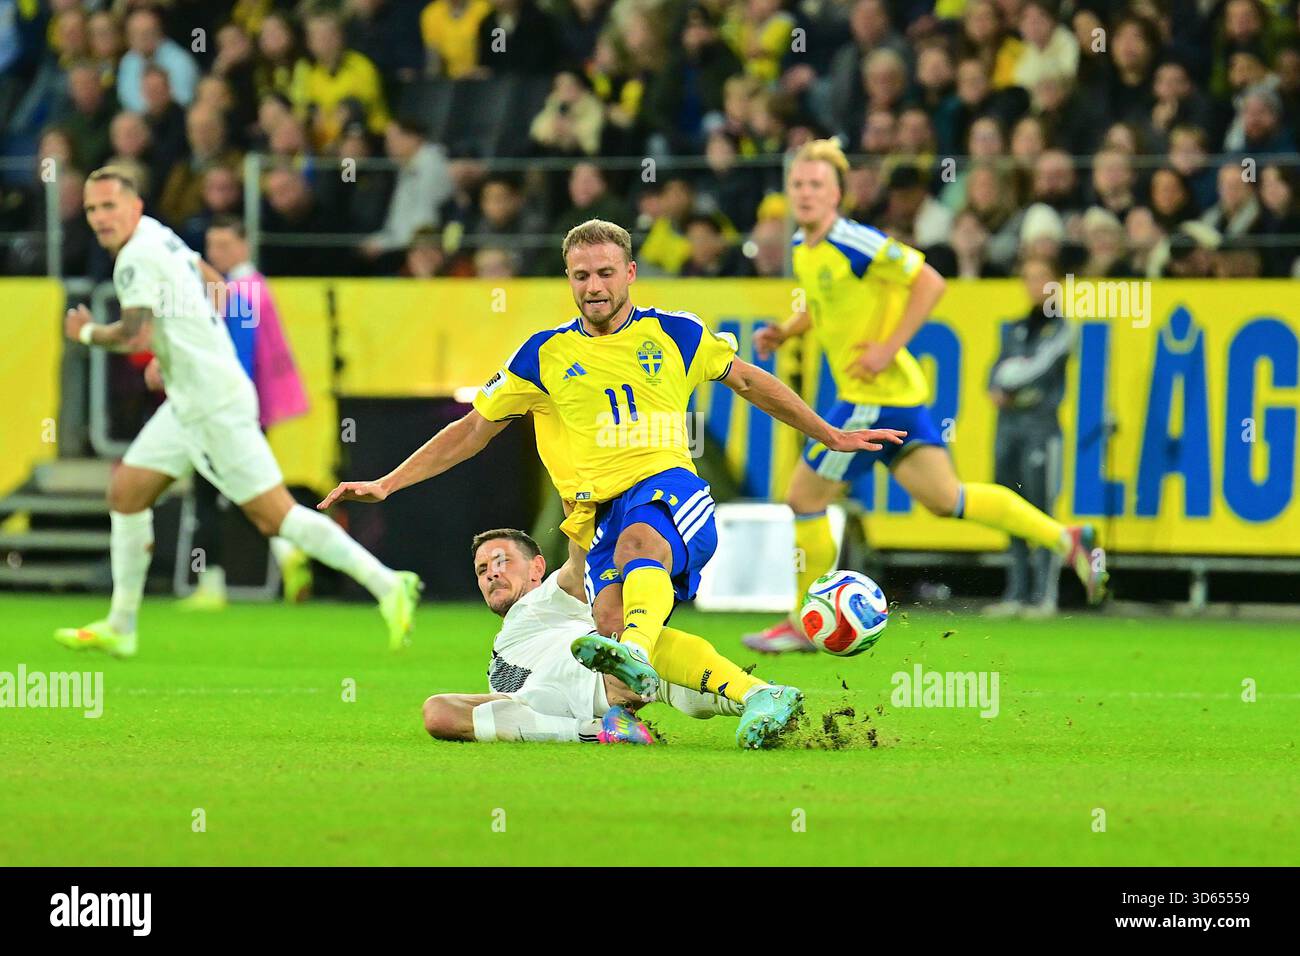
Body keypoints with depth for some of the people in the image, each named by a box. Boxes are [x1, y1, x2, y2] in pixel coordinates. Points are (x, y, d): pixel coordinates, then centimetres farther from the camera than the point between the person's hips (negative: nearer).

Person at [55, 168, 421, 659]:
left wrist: (87, 332, -6)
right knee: (126, 492, 10)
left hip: (215, 406, -10)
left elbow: (135, 335, -26)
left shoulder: (137, 258, -16)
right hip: (188, 404, 10)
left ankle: (387, 585, -8)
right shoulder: (159, 235, 13)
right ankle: (120, 627, 14)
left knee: (272, 514, -10)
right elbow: (215, 283, 27)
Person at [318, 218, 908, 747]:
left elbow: (749, 381, 25)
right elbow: (473, 429, 20)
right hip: (600, 513, 2)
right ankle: (754, 695, -35)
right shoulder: (546, 355, 13)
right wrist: (387, 485, 14)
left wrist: (831, 436, 31)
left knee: (639, 539, -40)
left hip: (669, 488, -2)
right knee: (610, 615, -31)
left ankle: (635, 658, -68)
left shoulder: (673, 334, 12)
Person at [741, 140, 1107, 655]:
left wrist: (888, 348, -20)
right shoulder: (802, 247, 10)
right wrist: (784, 331, 9)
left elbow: (930, 283, -18)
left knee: (804, 496, -1)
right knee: (942, 497, 9)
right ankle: (1065, 539, 13)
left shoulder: (855, 243, -18)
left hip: (877, 394, -9)